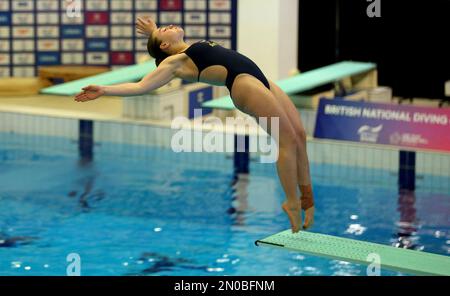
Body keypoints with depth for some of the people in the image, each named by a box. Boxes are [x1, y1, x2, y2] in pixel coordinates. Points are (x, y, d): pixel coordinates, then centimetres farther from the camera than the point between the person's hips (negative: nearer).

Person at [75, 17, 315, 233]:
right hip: (245, 84, -9)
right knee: (287, 139, -15)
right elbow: (140, 87, -7)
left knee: (299, 135, 1)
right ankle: (292, 203, -11)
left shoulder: (192, 51, 26)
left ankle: (306, 196, 6)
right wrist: (104, 90, -14)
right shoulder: (175, 62, 1)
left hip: (261, 81, 9)